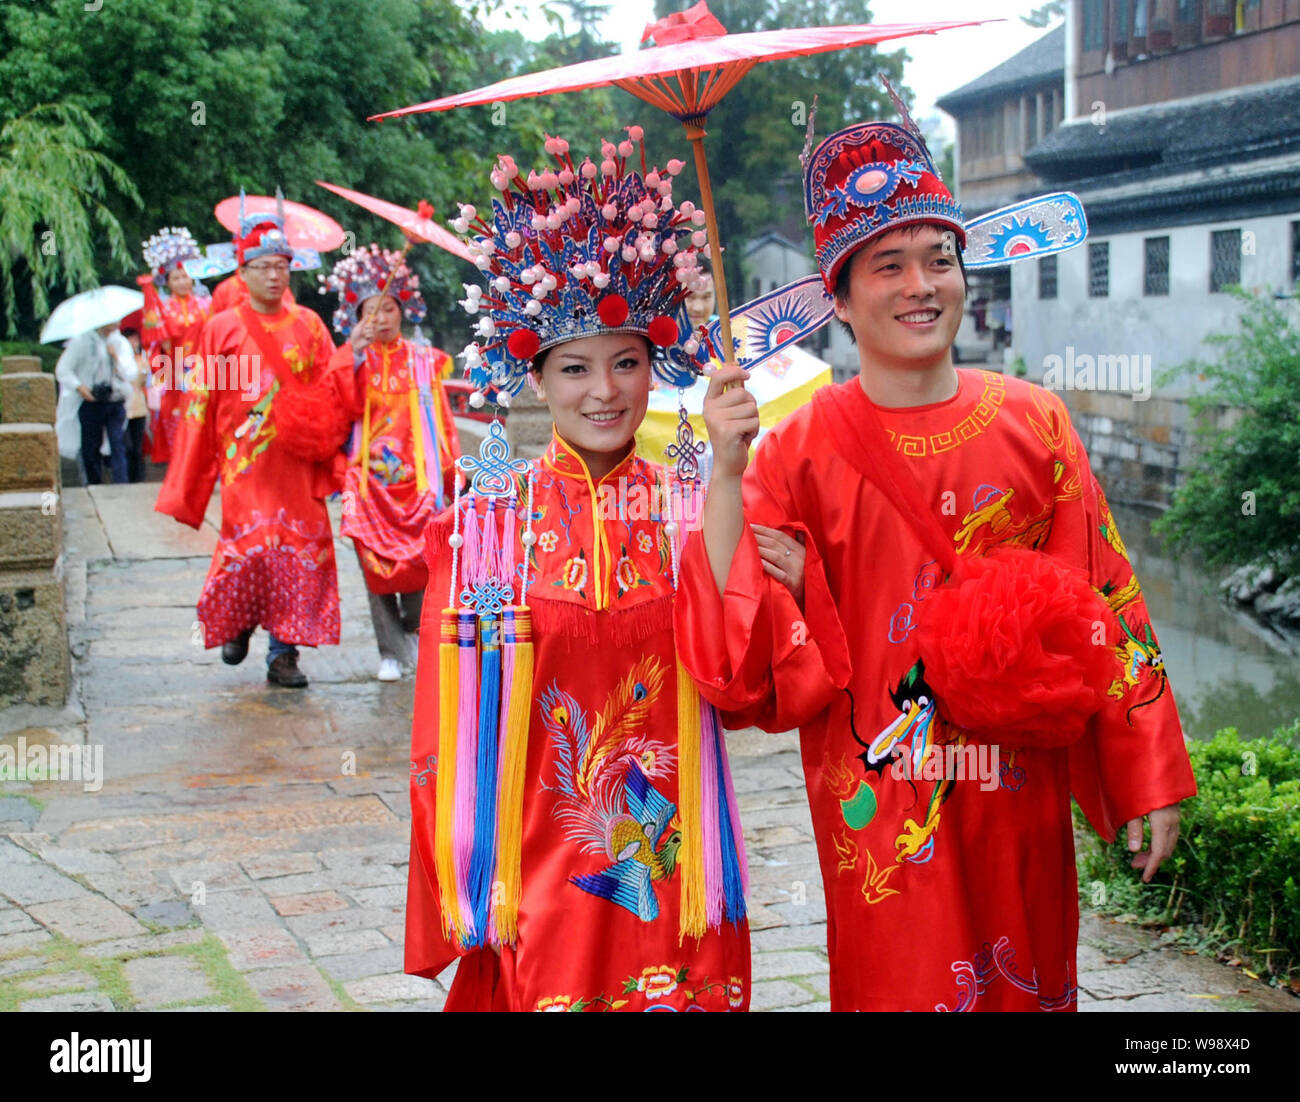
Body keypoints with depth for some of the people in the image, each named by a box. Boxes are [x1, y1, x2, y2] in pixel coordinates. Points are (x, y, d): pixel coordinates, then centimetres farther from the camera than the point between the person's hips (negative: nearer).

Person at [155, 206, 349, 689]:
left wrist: (332, 459, -1)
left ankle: (284, 653, 6)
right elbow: (202, 405, 4)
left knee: (300, 549, -3)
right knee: (247, 545, -7)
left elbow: (331, 395, 9)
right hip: (244, 462, -2)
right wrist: (185, 490, 3)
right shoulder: (222, 328, 4)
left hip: (296, 463, 2)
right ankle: (236, 625, 23)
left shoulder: (308, 325, 9)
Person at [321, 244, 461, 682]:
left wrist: (450, 478, 7)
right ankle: (391, 651, 9)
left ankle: (412, 629, 25)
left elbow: (441, 420, 9)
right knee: (376, 563, 0)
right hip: (369, 478, 0)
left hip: (415, 477, 0)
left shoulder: (422, 360, 7)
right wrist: (355, 351, -19)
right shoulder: (352, 359, 4)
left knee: (418, 559, -3)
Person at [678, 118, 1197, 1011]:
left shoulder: (1034, 424, 0)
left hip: (1023, 801, 2)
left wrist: (1149, 783, 2)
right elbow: (735, 651, -13)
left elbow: (1106, 611, 3)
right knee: (897, 984, 8)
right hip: (882, 815, -2)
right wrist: (726, 471, -21)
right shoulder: (802, 451, -6)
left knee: (1030, 986, 15)